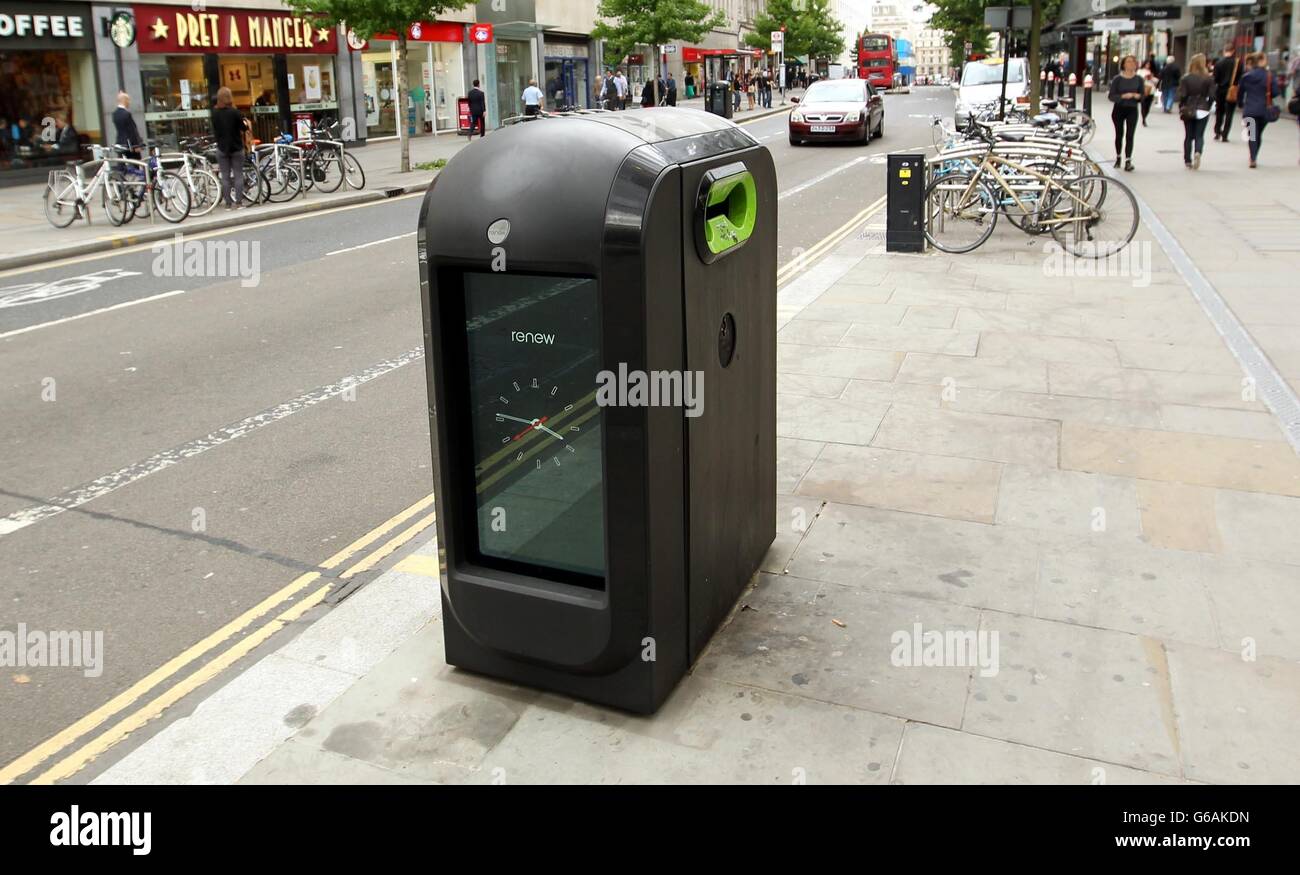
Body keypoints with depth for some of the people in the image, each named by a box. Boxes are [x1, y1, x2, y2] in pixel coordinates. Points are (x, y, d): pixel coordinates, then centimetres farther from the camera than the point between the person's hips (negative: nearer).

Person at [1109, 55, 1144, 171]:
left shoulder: (1138, 79, 3)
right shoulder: (1117, 79, -4)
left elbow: (1142, 96, 9)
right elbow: (1111, 96, -9)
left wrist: (1138, 96, -15)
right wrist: (1123, 96, -24)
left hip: (1132, 110, 1)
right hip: (1119, 110, 0)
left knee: (1130, 135, -8)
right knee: (1119, 134, 12)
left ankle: (1128, 161, -13)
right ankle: (1118, 157, 30)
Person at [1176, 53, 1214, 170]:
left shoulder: (1185, 79, -5)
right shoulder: (1208, 79, -4)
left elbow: (1182, 96, -9)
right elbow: (1212, 96, -5)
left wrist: (1181, 109, 2)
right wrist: (1207, 107, 10)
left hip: (1188, 111, 1)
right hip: (1203, 111, -1)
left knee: (1188, 136, 9)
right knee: (1200, 135, 4)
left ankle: (1188, 161, 9)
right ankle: (1198, 152, -24)